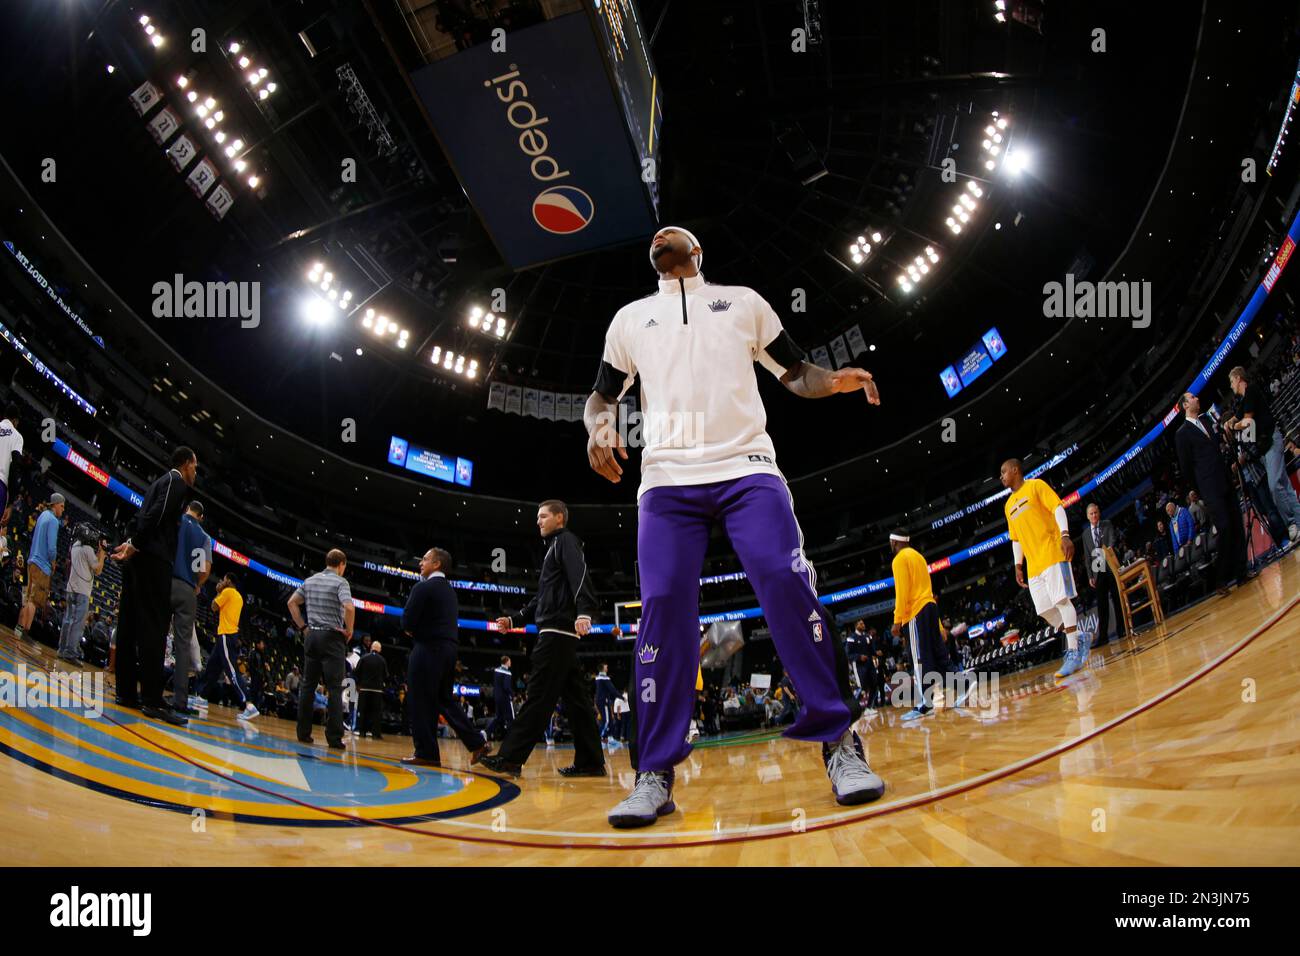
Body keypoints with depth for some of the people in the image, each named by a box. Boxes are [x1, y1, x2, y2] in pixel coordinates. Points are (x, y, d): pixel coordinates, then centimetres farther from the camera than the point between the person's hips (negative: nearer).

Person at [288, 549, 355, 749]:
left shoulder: (310, 580, 11)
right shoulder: (340, 582, -8)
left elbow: (292, 602, 13)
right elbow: (349, 607, -22)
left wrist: (303, 627, 14)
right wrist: (349, 630, -7)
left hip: (312, 636, 6)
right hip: (332, 637, -6)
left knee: (307, 685, 10)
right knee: (334, 688, -4)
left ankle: (303, 733, 10)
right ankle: (334, 738, -7)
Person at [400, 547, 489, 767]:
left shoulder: (423, 588, -9)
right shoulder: (450, 591, 18)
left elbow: (407, 622, -14)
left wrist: (413, 630, 8)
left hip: (428, 649, -8)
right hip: (449, 649, 8)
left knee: (421, 702, -2)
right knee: (446, 700, 14)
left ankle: (426, 753, 0)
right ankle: (478, 743, 9)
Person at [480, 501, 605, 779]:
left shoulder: (566, 540, -1)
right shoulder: (554, 547, 29)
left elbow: (580, 576, -19)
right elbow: (542, 597, 33)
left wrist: (584, 612, -33)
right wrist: (515, 620, 29)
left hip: (557, 631, -10)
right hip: (560, 633, 10)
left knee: (539, 696, -10)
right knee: (574, 696, 5)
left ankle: (511, 757, -12)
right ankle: (590, 761, 4)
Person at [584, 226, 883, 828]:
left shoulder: (742, 301, 19)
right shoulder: (630, 319, 22)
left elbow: (795, 374, 20)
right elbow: (603, 394, 23)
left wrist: (834, 382, -4)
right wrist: (598, 428, -2)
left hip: (747, 468, -1)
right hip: (666, 479, 1)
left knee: (788, 585, -17)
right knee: (663, 606, -12)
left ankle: (839, 743, -8)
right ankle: (656, 773, -8)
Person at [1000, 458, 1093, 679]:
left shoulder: (1036, 485, 2)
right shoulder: (1009, 505, 22)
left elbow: (1057, 508, -8)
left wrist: (1065, 535, -22)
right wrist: (1018, 566, 16)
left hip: (1052, 554, -7)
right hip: (1033, 564, 7)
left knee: (1061, 600, -14)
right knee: (1044, 609, 1)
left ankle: (1074, 651, -12)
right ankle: (1080, 637, 16)